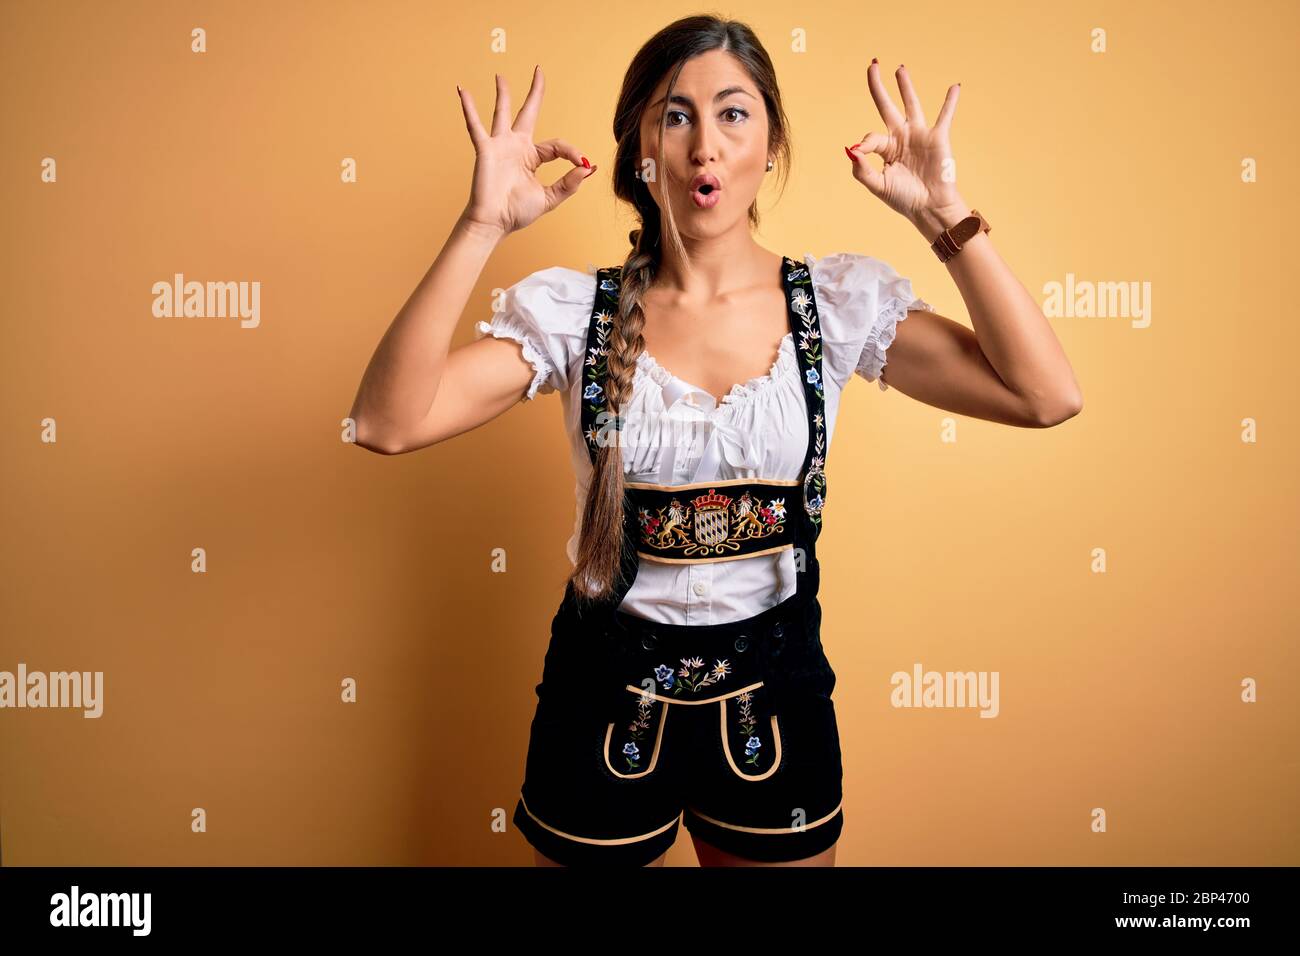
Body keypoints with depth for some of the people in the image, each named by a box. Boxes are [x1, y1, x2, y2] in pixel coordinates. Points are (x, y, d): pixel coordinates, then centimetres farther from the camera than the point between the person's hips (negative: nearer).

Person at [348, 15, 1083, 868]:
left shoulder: (840, 302, -6)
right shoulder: (572, 310, -9)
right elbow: (388, 422, -21)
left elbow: (1048, 397, -14)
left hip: (774, 695, 1)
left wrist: (945, 216, -18)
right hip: (607, 696, 0)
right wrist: (483, 225, -26)